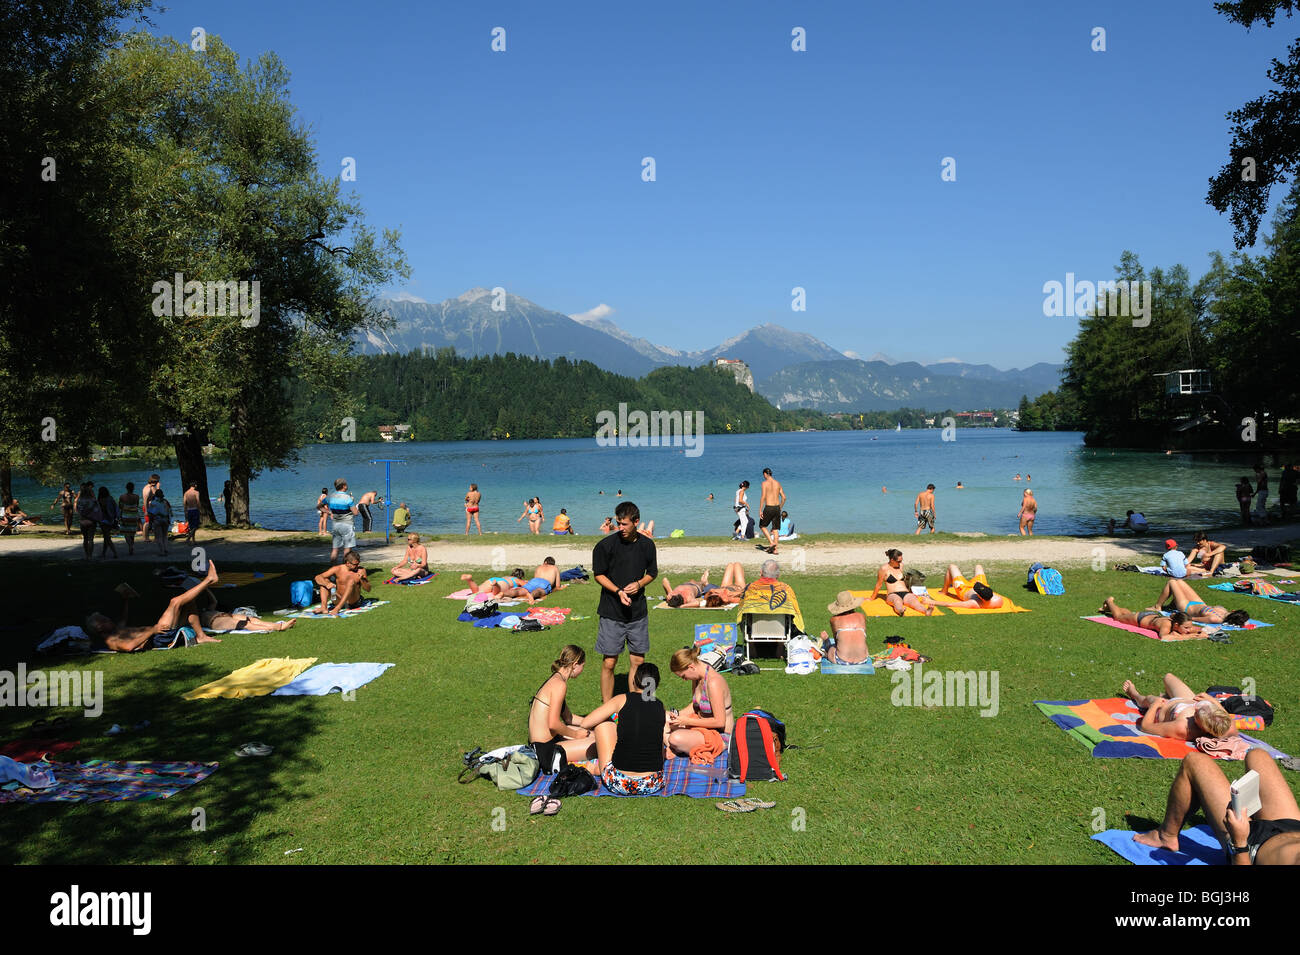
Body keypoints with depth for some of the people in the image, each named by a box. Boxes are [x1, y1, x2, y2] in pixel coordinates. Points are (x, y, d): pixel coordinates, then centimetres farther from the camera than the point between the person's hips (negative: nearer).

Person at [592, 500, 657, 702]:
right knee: (609, 663, 1)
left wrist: (639, 584, -7)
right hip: (611, 612, -3)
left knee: (637, 661, 9)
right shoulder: (605, 545, -9)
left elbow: (652, 572, 14)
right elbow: (598, 575, -2)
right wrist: (618, 591, -16)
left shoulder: (647, 545, 2)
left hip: (638, 611, 3)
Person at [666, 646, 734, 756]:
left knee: (675, 739, -31)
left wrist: (687, 721, -22)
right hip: (703, 724, 10)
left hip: (720, 735, -10)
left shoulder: (713, 682, -28)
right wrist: (679, 714, -3)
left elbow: (719, 722, -27)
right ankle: (670, 747, -4)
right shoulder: (697, 677, 0)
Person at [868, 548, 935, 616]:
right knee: (897, 601, -42)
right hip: (892, 595, -4)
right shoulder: (884, 568, -4)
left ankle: (927, 611, -63)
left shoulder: (900, 565, 14)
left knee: (914, 601, -32)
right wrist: (872, 598, 12)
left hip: (906, 593, 4)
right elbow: (878, 585, 5)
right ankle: (900, 611, -77)